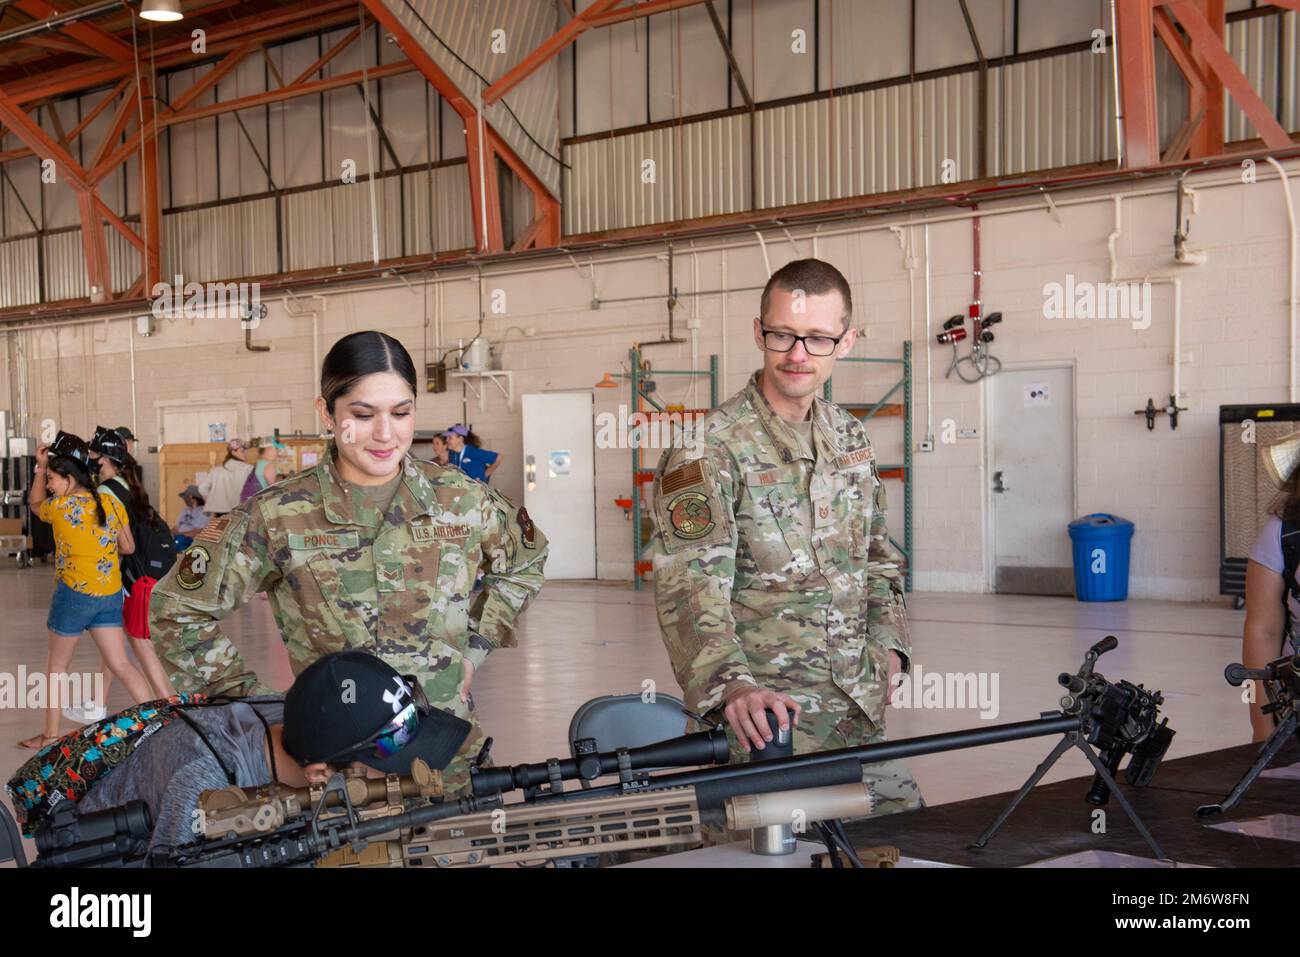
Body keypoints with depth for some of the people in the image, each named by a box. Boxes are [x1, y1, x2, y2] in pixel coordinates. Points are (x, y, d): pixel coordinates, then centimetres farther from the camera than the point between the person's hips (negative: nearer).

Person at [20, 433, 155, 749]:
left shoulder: (62, 507, -10)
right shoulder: (112, 503, 2)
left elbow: (35, 503, 13)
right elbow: (128, 547, 10)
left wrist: (40, 466, 16)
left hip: (74, 593, -5)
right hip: (111, 593, 5)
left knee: (57, 665, 12)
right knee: (121, 665, 8)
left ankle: (51, 734, 18)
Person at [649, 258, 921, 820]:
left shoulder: (850, 437, 10)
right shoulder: (709, 448, -13)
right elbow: (691, 586, -24)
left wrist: (886, 642, 7)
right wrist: (732, 685, -39)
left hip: (860, 711, 7)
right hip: (766, 714, -7)